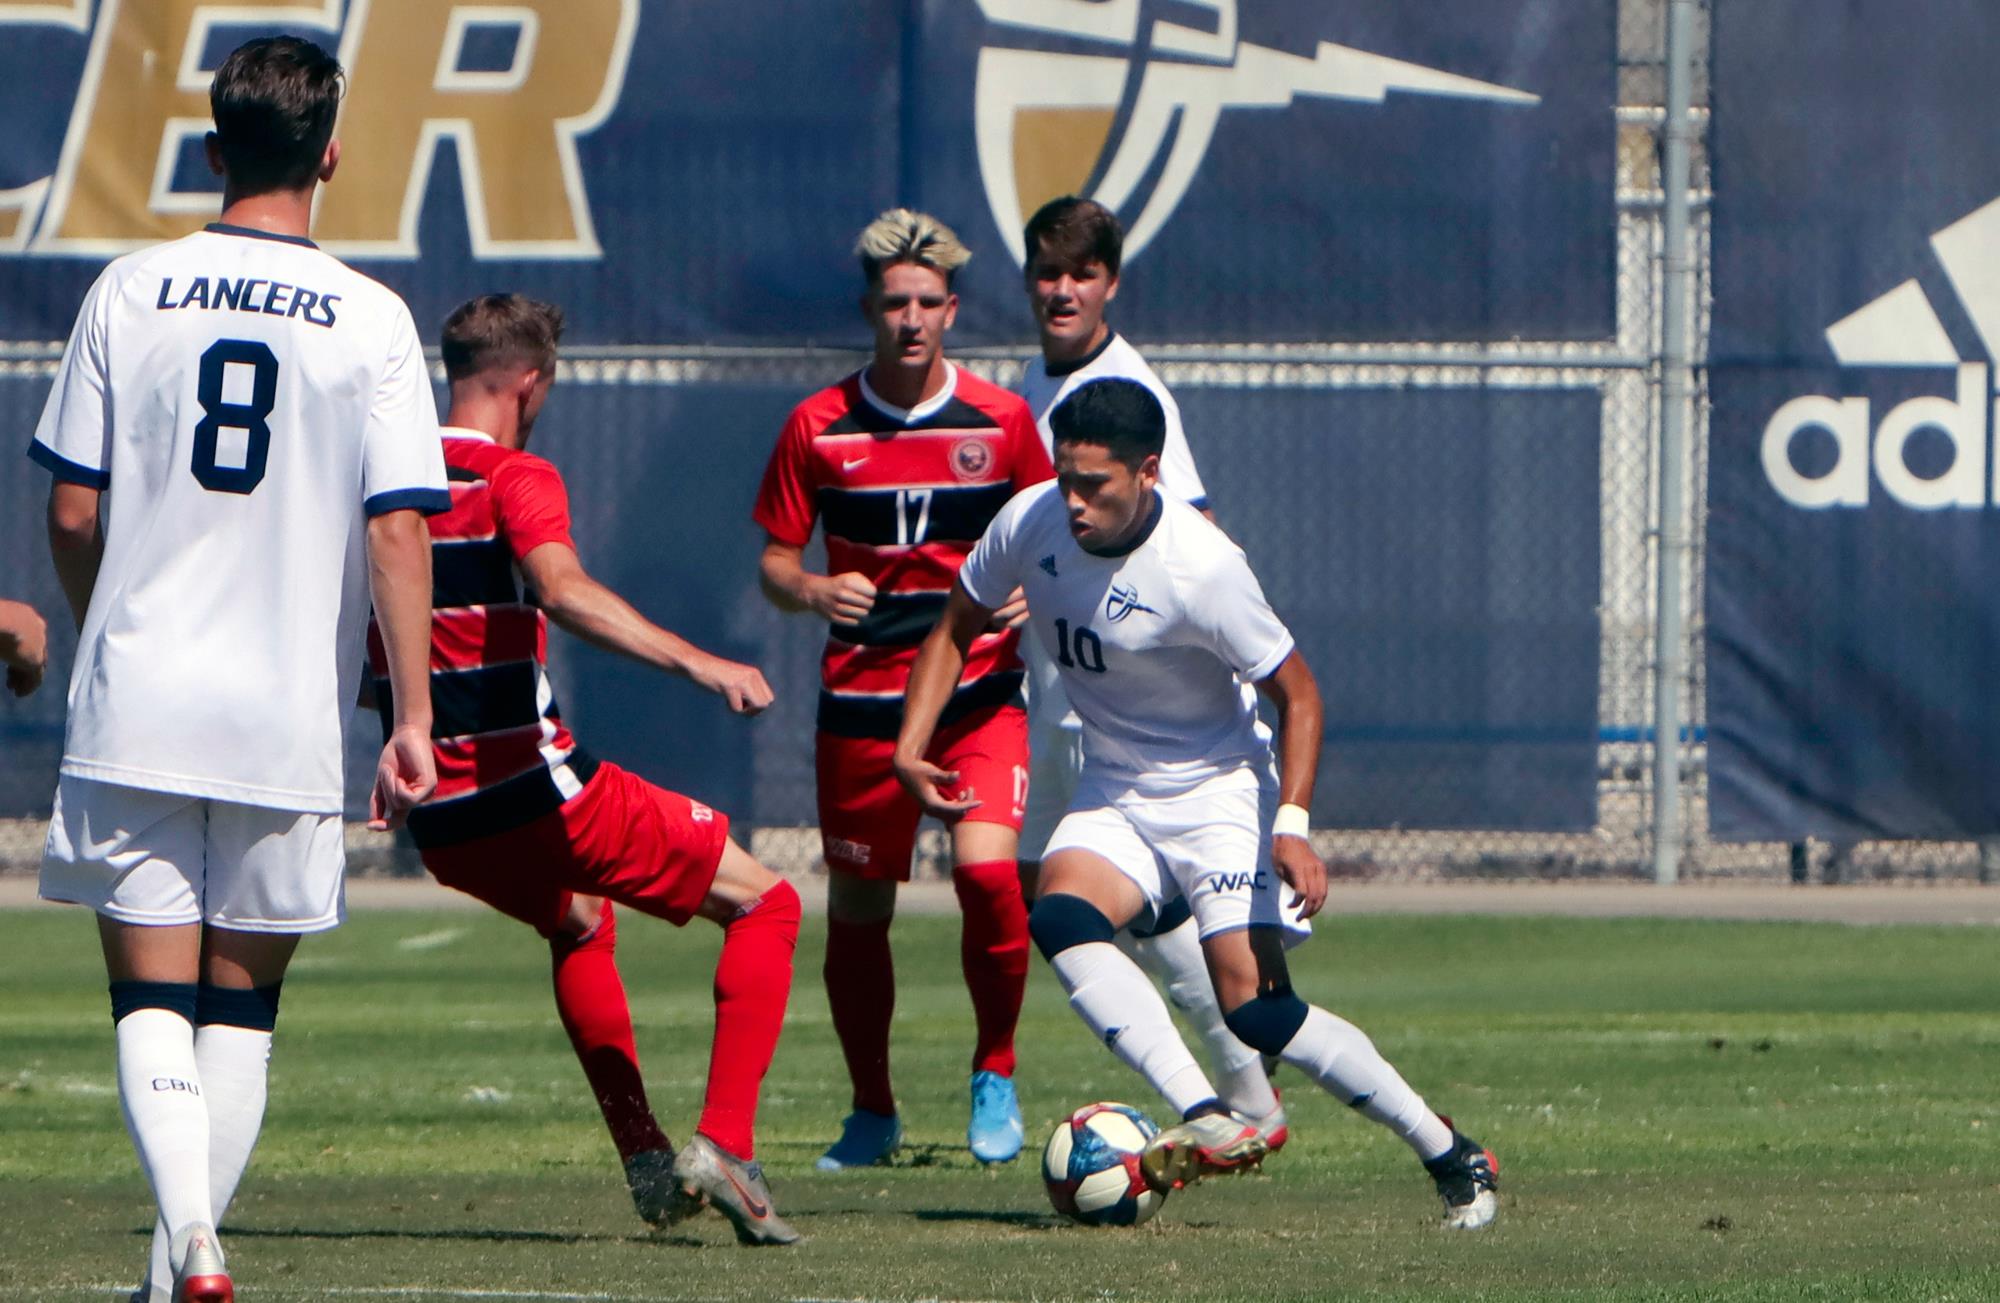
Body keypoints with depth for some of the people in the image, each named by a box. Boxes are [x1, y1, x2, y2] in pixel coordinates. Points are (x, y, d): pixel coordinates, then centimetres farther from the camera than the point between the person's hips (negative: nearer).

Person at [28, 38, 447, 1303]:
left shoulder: (128, 294, 0)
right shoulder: (372, 322, -4)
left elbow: (72, 513, 3)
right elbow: (398, 532, -9)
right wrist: (414, 719, -6)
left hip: (136, 709, 0)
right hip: (288, 717, 0)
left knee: (153, 997, 1)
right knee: (242, 1006, 14)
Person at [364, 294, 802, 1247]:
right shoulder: (514, 478, -8)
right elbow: (563, 590, -30)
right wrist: (696, 662, -37)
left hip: (441, 827, 7)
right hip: (538, 797, -7)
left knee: (578, 925, 37)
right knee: (763, 905, 5)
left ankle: (643, 1159, 29)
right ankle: (724, 1146, -9)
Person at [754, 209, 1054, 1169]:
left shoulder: (1000, 421, 0)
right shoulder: (819, 426, 0)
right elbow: (774, 560, 6)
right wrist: (813, 592, -16)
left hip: (980, 692, -1)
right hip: (861, 698, 1)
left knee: (987, 871, -21)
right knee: (856, 907, 5)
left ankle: (996, 1074, 1)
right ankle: (872, 1112, 24)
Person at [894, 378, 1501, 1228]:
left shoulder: (1202, 567, -24)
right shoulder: (1031, 524, -9)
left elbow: (1296, 694, -13)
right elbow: (955, 630, 9)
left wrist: (1292, 825, -25)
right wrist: (911, 747, -3)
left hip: (1218, 791, -5)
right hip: (1113, 797, 5)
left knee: (1255, 1008, -17)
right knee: (1058, 917, -27)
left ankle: (1451, 1157, -1)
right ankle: (1207, 1123, -33)